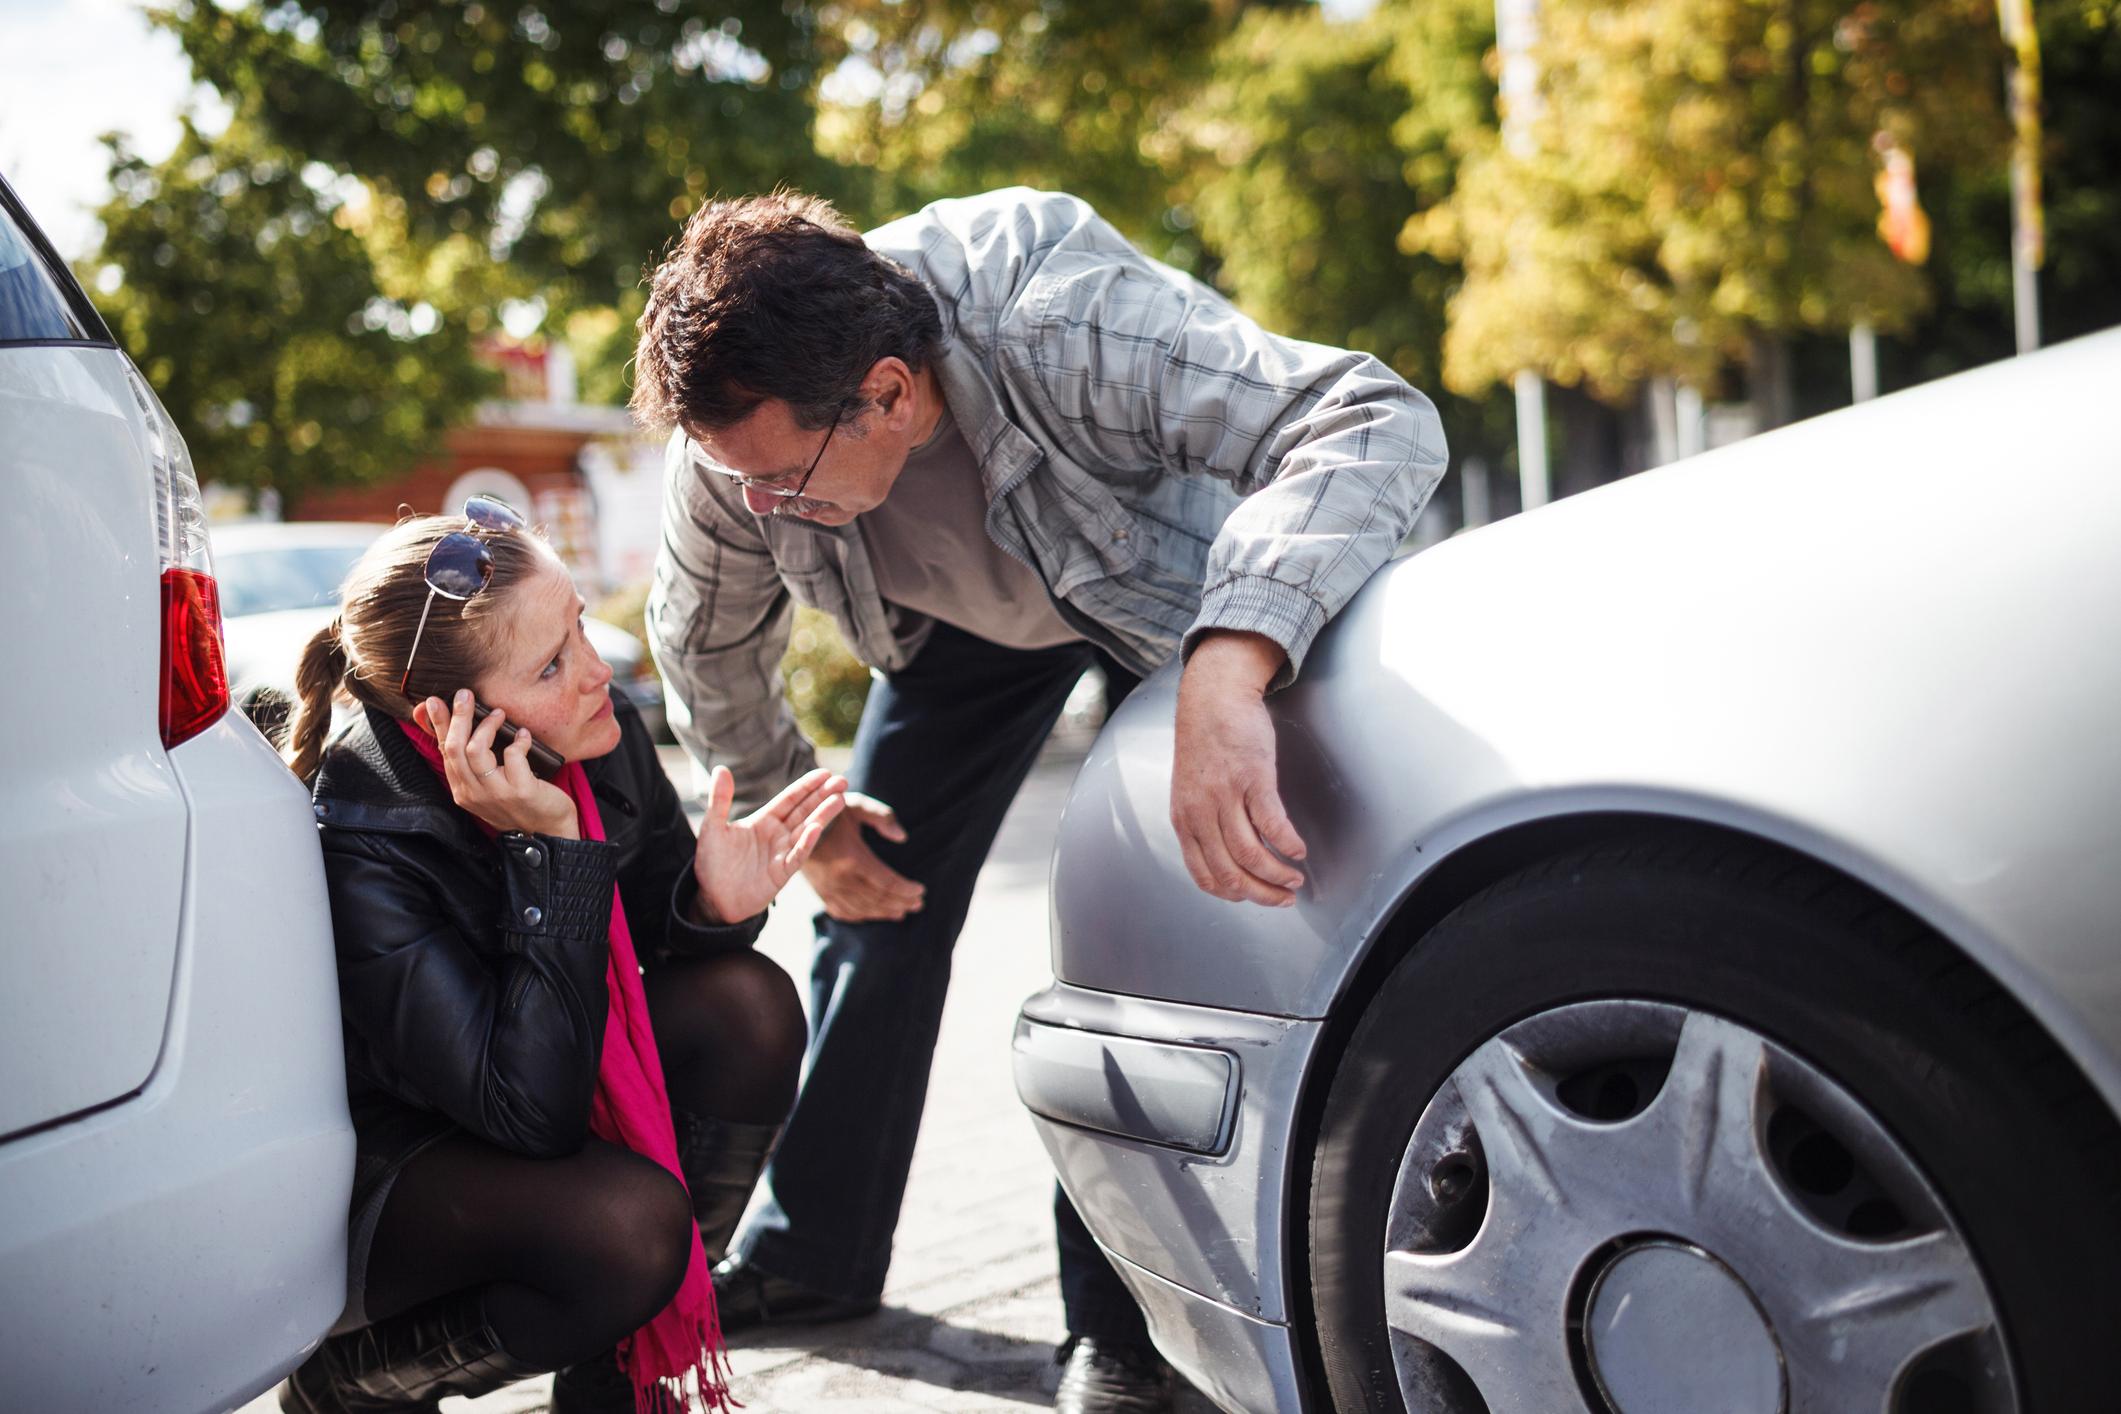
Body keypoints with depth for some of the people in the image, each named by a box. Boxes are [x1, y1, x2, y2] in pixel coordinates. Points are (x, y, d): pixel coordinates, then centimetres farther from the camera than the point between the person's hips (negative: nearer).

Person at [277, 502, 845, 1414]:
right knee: (626, 1223, -33)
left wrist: (711, 905, -23)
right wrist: (549, 852, -39)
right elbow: (531, 1110, -35)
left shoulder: (602, 741, -14)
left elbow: (655, 951, 2)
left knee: (750, 1007, -18)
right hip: (382, 1165, -6)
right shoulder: (361, 853, -31)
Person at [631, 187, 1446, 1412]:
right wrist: (795, 812, -4)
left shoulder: (1059, 322, -46)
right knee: (878, 894, 1)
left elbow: (1379, 425, -57)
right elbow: (707, 645, -5)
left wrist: (1225, 674, -70)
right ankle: (813, 1255, 19)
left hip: (1168, 588, -4)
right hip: (966, 613, 4)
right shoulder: (733, 437, -28)